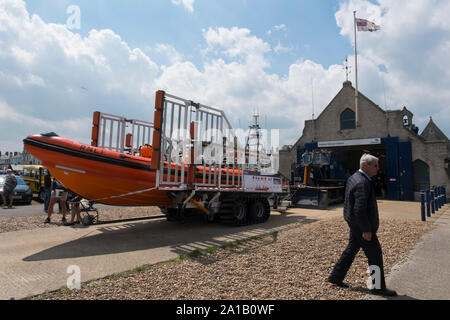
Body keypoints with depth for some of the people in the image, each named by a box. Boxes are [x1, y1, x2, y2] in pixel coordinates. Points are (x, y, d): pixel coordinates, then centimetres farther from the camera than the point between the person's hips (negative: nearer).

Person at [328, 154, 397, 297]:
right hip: (361, 225, -10)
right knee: (375, 254, 4)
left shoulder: (354, 178, 8)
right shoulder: (362, 183, -24)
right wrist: (366, 230, -22)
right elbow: (360, 209, -28)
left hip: (355, 223, 10)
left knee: (351, 250, 18)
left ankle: (335, 277, 27)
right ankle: (379, 287, 19)